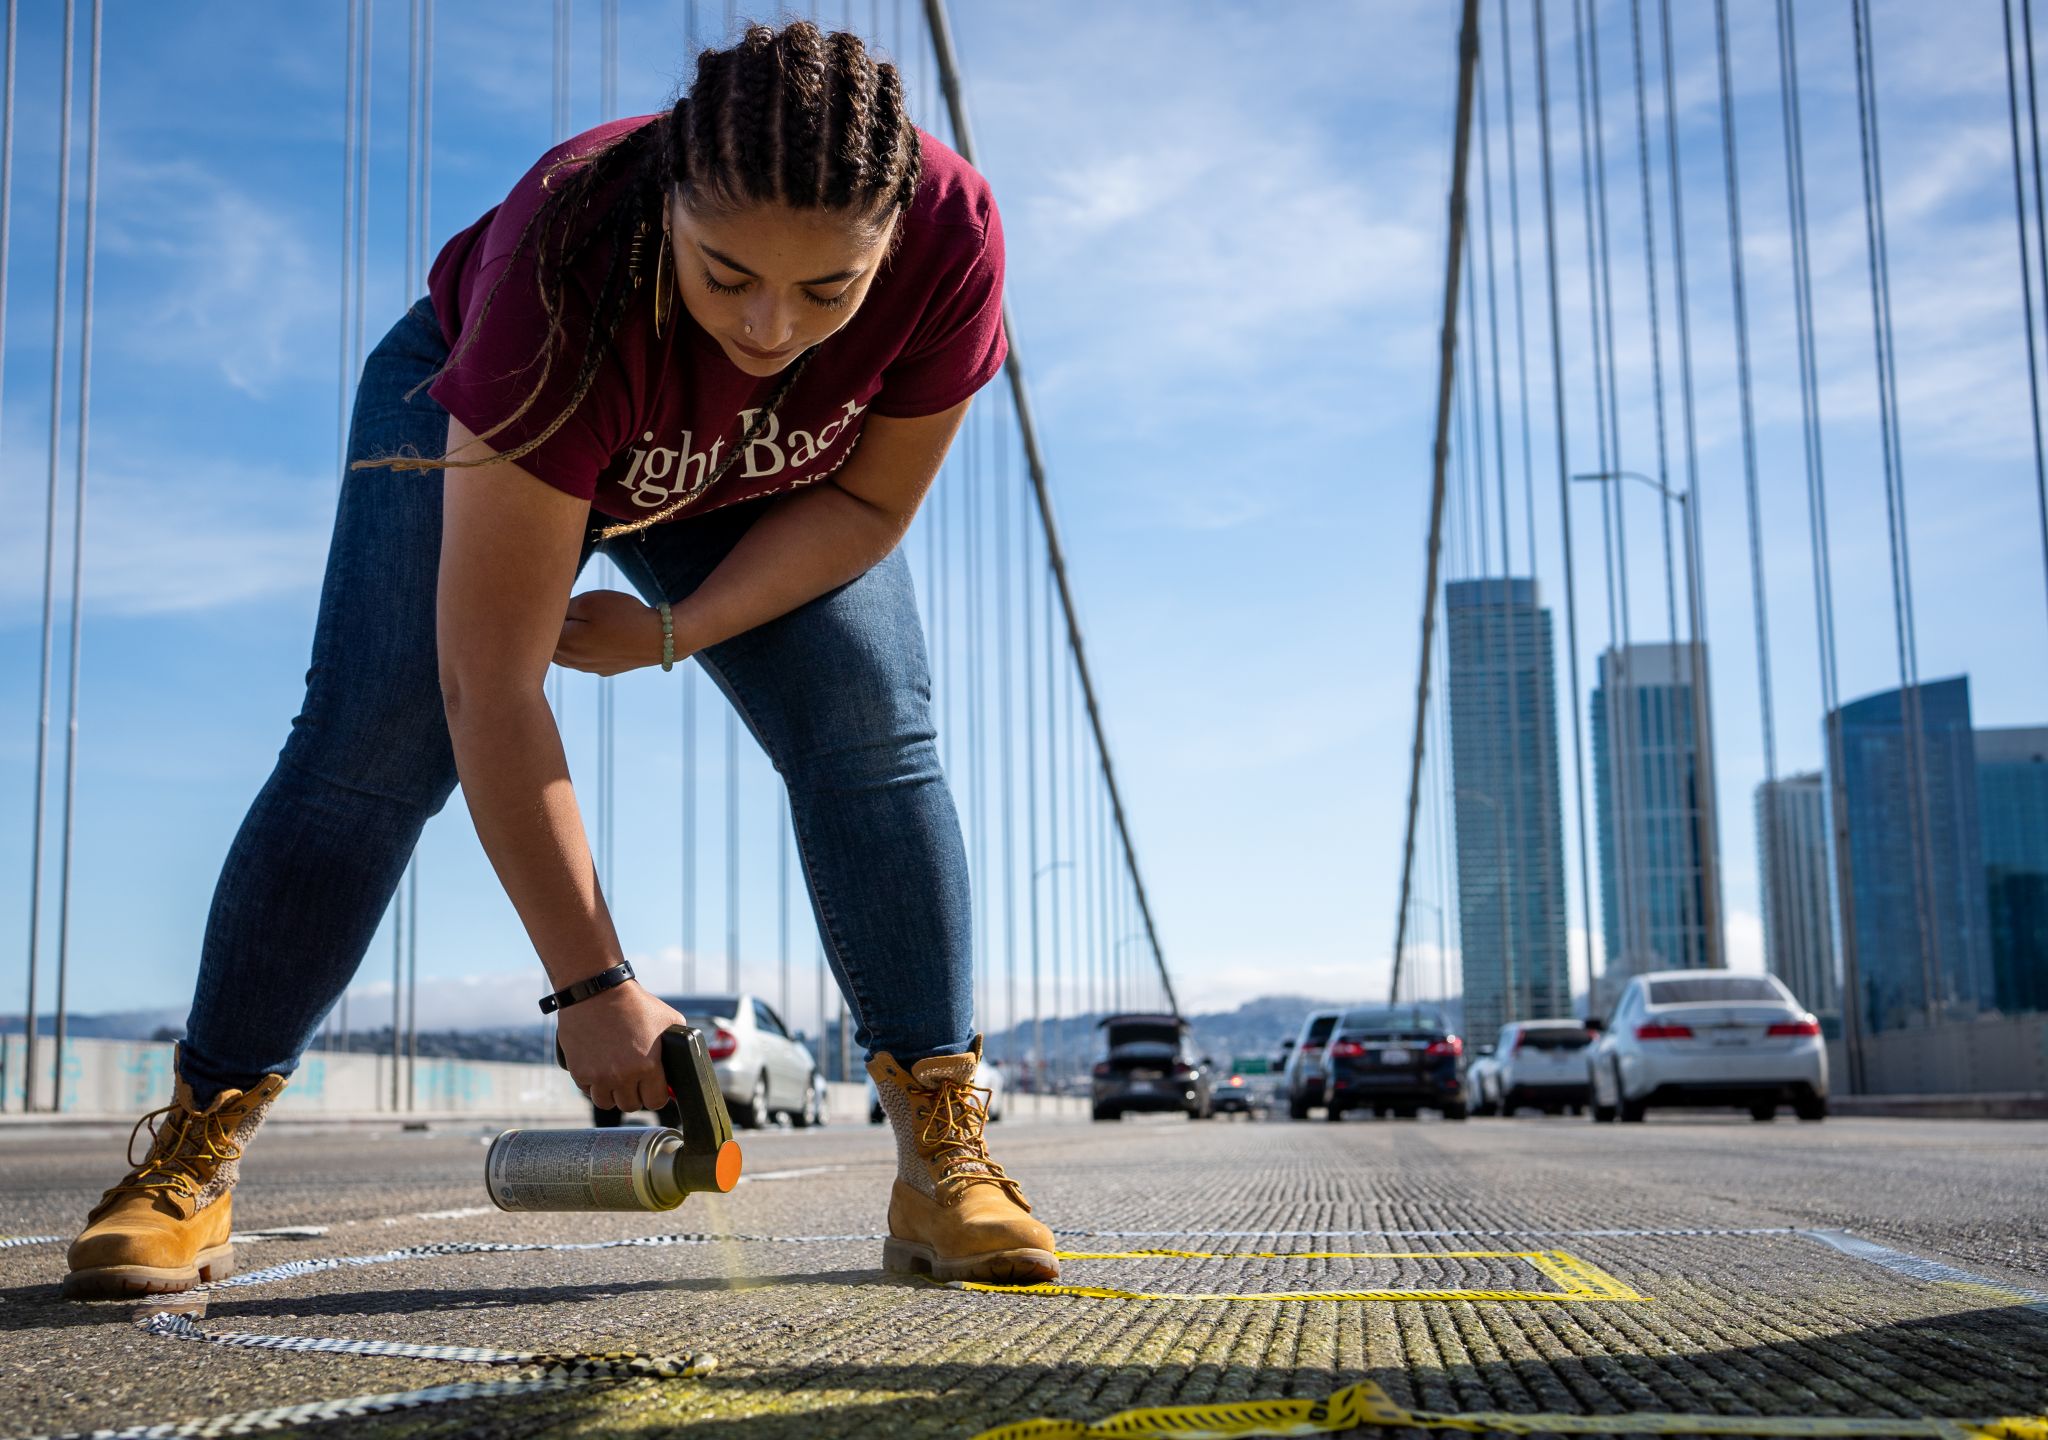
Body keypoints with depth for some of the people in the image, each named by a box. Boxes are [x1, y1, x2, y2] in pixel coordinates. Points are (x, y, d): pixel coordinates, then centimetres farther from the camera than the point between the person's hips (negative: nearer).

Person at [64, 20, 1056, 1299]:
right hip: (484, 425, -2)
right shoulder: (564, 277, -44)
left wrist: (676, 632, -28)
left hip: (779, 492, 3)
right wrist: (592, 986, -43)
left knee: (874, 729, -18)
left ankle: (944, 1146, -12)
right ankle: (197, 1148, -4)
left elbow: (871, 501, -17)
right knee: (366, 749, -17)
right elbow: (492, 689, -43)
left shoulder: (950, 233, -36)